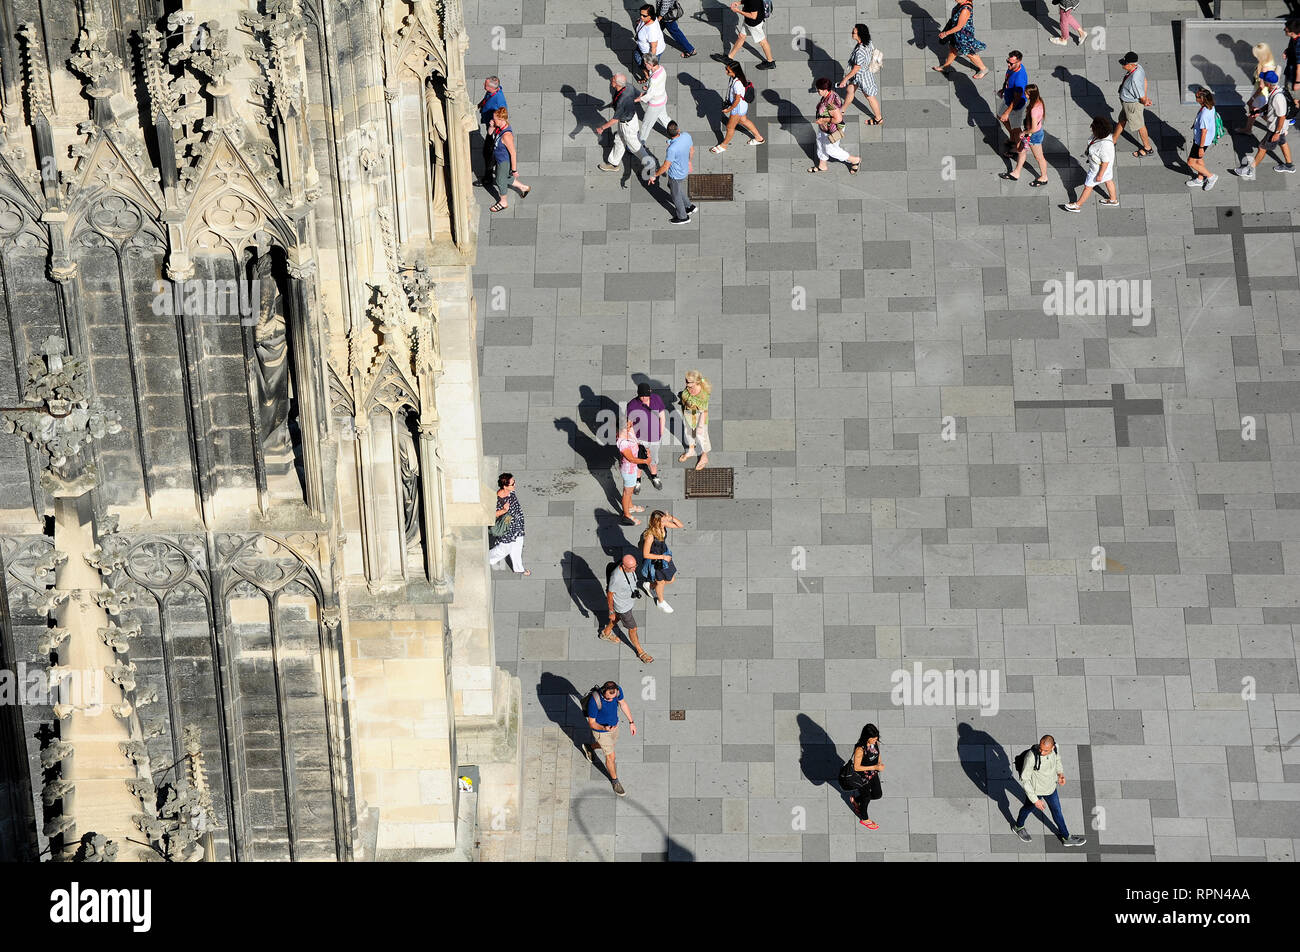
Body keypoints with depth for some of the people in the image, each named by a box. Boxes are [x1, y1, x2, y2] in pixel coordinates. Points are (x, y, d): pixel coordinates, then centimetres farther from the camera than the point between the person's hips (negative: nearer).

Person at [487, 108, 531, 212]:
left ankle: (503, 202, 45)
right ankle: (524, 188, 52)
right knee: (505, 178, 31)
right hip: (499, 159, 9)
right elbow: (490, 133, 15)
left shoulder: (506, 135, -41)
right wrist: (492, 126, -3)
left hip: (505, 162, -9)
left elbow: (513, 153, -30)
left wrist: (514, 169, -23)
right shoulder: (500, 126, -13)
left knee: (500, 180, 17)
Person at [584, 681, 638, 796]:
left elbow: (622, 703, -2)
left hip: (614, 724, 5)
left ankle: (590, 747, 62)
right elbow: (591, 723, -26)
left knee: (611, 744, 33)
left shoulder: (617, 690, -26)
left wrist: (631, 722, 2)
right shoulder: (594, 701, -41)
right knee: (611, 757, 11)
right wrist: (604, 728, -46)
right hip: (601, 730, -5)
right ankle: (615, 781, 38)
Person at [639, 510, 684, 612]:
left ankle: (649, 585, 49)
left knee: (670, 580, 22)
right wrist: (662, 557, -21)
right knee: (661, 582, 20)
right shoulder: (650, 535, -37)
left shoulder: (663, 525, -19)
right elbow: (646, 554, -26)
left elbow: (680, 526, -9)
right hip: (654, 561, -6)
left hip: (664, 555, 6)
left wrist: (671, 518, -28)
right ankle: (660, 601, 51)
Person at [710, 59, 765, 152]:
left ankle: (723, 145, 38)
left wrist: (729, 110, -15)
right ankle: (759, 138, 48)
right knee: (743, 121, 31)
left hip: (737, 107, -9)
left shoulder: (737, 83, -39)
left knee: (730, 127, 14)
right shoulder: (733, 77, -12)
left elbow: (737, 100, -28)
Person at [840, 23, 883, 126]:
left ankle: (878, 118, 37)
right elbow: (873, 52, 3)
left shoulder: (860, 52, -41)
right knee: (849, 90, 26)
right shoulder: (869, 42, -16)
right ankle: (843, 110, 50)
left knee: (869, 97, 15)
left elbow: (855, 69, -30)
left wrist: (845, 79, -17)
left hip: (862, 75, -8)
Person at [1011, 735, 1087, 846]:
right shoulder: (1031, 757, -39)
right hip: (1035, 790, -4)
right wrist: (1035, 800, -28)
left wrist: (1060, 773, -10)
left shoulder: (1054, 747, -22)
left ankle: (1066, 838, 43)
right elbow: (1024, 779, -30)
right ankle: (1018, 827, 55)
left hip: (1051, 786, 4)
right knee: (1029, 808, 24)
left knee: (1057, 810, 22)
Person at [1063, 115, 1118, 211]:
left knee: (1088, 186, 11)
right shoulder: (1104, 135, -15)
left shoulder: (1104, 145, -42)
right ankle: (1114, 200, 52)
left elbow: (1105, 162, -31)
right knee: (1108, 181, 30)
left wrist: (1100, 175, -20)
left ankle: (1077, 205, 29)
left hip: (1099, 169, -9)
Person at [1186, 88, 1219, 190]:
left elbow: (1204, 131, -28)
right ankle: (1199, 179, 44)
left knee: (1191, 162, 7)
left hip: (1201, 141, -9)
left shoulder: (1204, 114, -35)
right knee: (1199, 159, 26)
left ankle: (1211, 176, 17)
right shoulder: (1211, 107, -7)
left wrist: (1201, 147, -20)